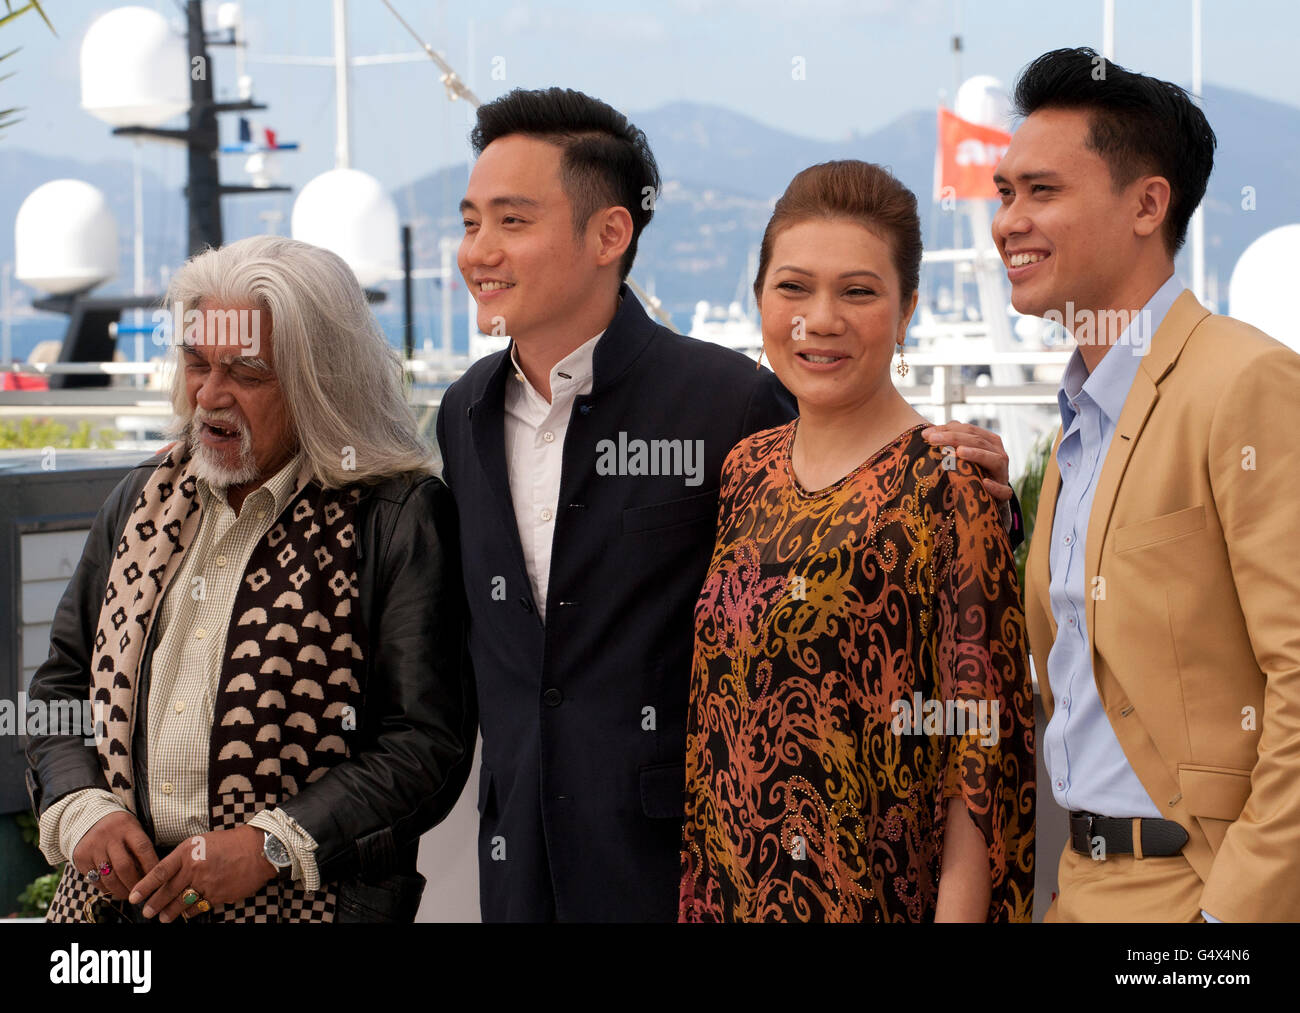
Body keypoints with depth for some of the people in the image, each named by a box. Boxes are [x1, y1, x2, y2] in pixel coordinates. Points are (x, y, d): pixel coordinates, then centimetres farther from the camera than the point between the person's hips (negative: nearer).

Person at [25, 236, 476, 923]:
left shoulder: (400, 519, -8)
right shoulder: (144, 501, 10)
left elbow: (428, 744, -12)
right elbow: (61, 687, 15)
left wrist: (272, 844, -19)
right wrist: (81, 808, -3)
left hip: (305, 901, -4)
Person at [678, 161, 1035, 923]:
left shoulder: (947, 486, -12)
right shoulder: (745, 470, 5)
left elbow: (982, 747, -13)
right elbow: (712, 703, 12)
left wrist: (958, 913, -18)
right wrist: (699, 888, 7)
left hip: (879, 891, -5)